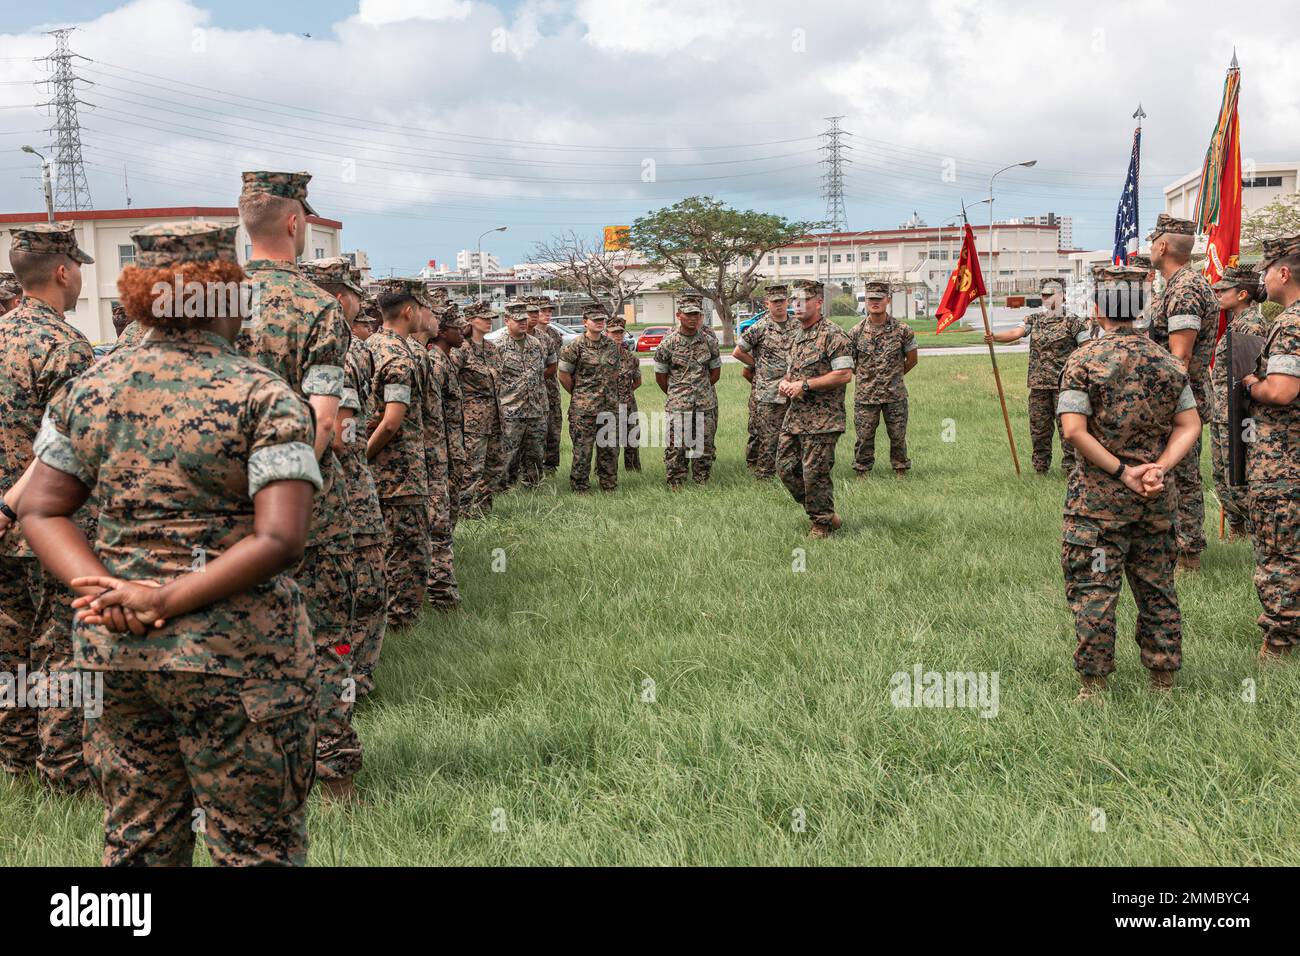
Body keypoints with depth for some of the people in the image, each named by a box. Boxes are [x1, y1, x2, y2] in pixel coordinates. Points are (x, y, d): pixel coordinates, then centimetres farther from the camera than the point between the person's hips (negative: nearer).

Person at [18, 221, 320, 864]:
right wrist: (167, 602, -17)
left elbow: (40, 510, 2)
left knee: (136, 840, 18)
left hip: (112, 647, 5)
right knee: (256, 847, 8)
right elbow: (280, 540, -20)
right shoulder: (265, 396, -11)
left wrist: (102, 590, -9)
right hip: (235, 651, -5)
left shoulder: (91, 388, 4)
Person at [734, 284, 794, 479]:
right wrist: (758, 365, 5)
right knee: (768, 436, -3)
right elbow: (737, 352, 0)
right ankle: (764, 475, 6)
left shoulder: (798, 326, 8)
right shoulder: (759, 328, -5)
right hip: (765, 393, -4)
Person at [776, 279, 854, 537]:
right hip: (794, 417, 9)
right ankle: (825, 513, 23)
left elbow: (844, 374, -19)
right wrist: (785, 382, 5)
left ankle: (821, 524, 11)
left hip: (821, 420, -9)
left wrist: (804, 384, -19)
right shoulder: (798, 336, 17)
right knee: (786, 468, 9)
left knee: (815, 473, -6)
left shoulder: (832, 335, -11)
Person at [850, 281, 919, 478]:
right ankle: (862, 472, 18)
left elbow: (911, 360, 7)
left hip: (895, 395, 0)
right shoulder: (856, 332, -2)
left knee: (898, 436, 8)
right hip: (864, 395, 0)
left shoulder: (902, 330, -4)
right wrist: (866, 377, 9)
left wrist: (893, 376, 11)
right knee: (864, 436, 5)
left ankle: (900, 470, 23)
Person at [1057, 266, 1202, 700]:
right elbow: (1190, 425, 3)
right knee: (1157, 588, 15)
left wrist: (1122, 472, -13)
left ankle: (1094, 686, 5)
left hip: (1098, 497, -4)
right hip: (1156, 499, 5)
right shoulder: (1168, 362, 5)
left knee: (1094, 592, 2)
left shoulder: (1083, 362, -9)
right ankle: (1164, 681, 22)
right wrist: (1160, 466, -7)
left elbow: (1074, 430, -18)